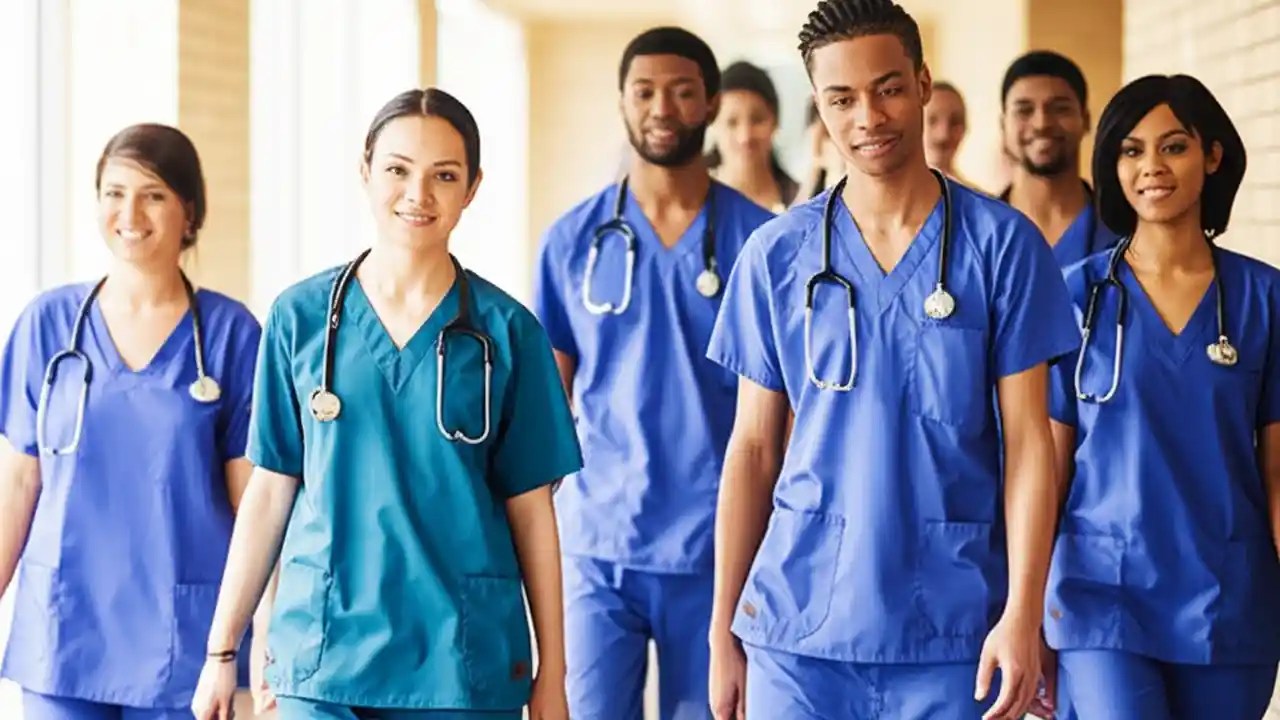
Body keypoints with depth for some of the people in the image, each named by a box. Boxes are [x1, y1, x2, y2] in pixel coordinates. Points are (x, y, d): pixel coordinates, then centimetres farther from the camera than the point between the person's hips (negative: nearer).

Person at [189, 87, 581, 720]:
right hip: (323, 655, 0)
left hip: (464, 665, 0)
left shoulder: (505, 329, 1)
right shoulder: (300, 318, 3)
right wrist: (222, 648, 4)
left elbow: (530, 507, 2)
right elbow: (270, 489, 6)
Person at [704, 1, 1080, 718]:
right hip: (798, 628, 1)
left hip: (954, 631, -1)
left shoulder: (1003, 241, -1)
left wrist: (1023, 613, -10)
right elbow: (754, 448, 7)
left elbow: (1029, 439, -2)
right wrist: (723, 630, 4)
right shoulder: (777, 253, 3)